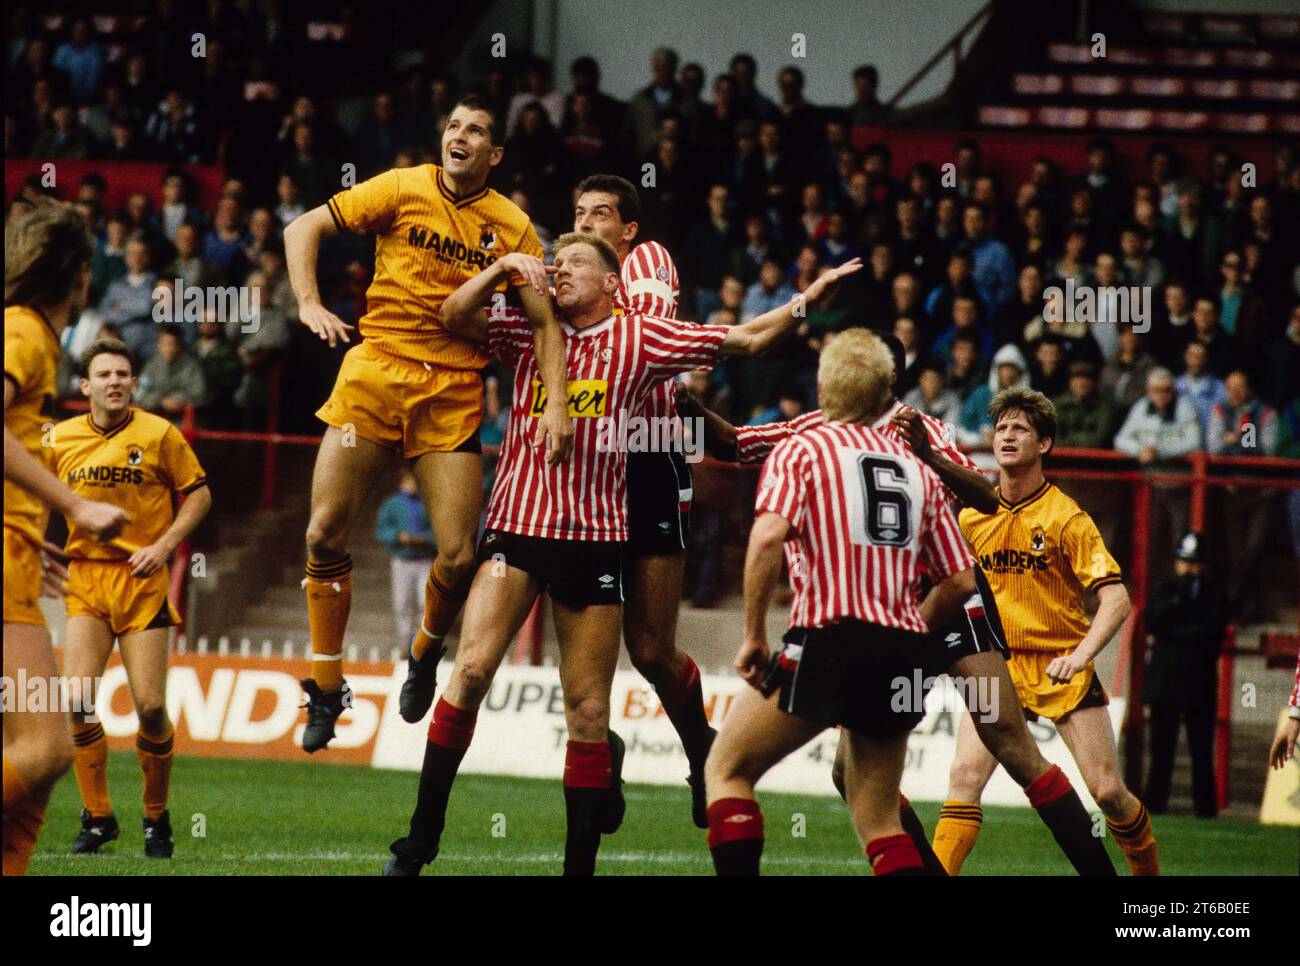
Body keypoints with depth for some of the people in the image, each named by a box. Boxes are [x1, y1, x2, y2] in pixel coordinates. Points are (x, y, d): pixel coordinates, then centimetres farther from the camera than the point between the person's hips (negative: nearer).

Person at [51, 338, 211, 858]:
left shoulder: (158, 434, -2)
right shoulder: (62, 439, 5)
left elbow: (198, 494, 3)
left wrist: (164, 546, -9)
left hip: (143, 580, -2)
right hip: (85, 579, 2)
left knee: (150, 707, -6)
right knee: (77, 698, -12)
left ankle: (157, 820, 13)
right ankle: (97, 816, 1)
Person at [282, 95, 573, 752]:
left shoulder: (511, 226, 5)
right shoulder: (404, 189, 3)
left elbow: (546, 321, 6)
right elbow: (303, 229, 5)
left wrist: (555, 402, -7)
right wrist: (309, 304, -10)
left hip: (454, 391, 0)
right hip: (376, 370, 0)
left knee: (458, 557, -9)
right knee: (326, 532, -9)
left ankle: (426, 651, 25)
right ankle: (325, 687, 7)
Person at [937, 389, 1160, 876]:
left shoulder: (1065, 517, -9)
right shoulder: (972, 516, 5)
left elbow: (1116, 599, -14)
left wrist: (1079, 656, -27)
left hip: (1062, 671, -3)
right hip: (997, 667, 3)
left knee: (1107, 790, -4)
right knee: (964, 776, -17)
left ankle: (1148, 871, 21)